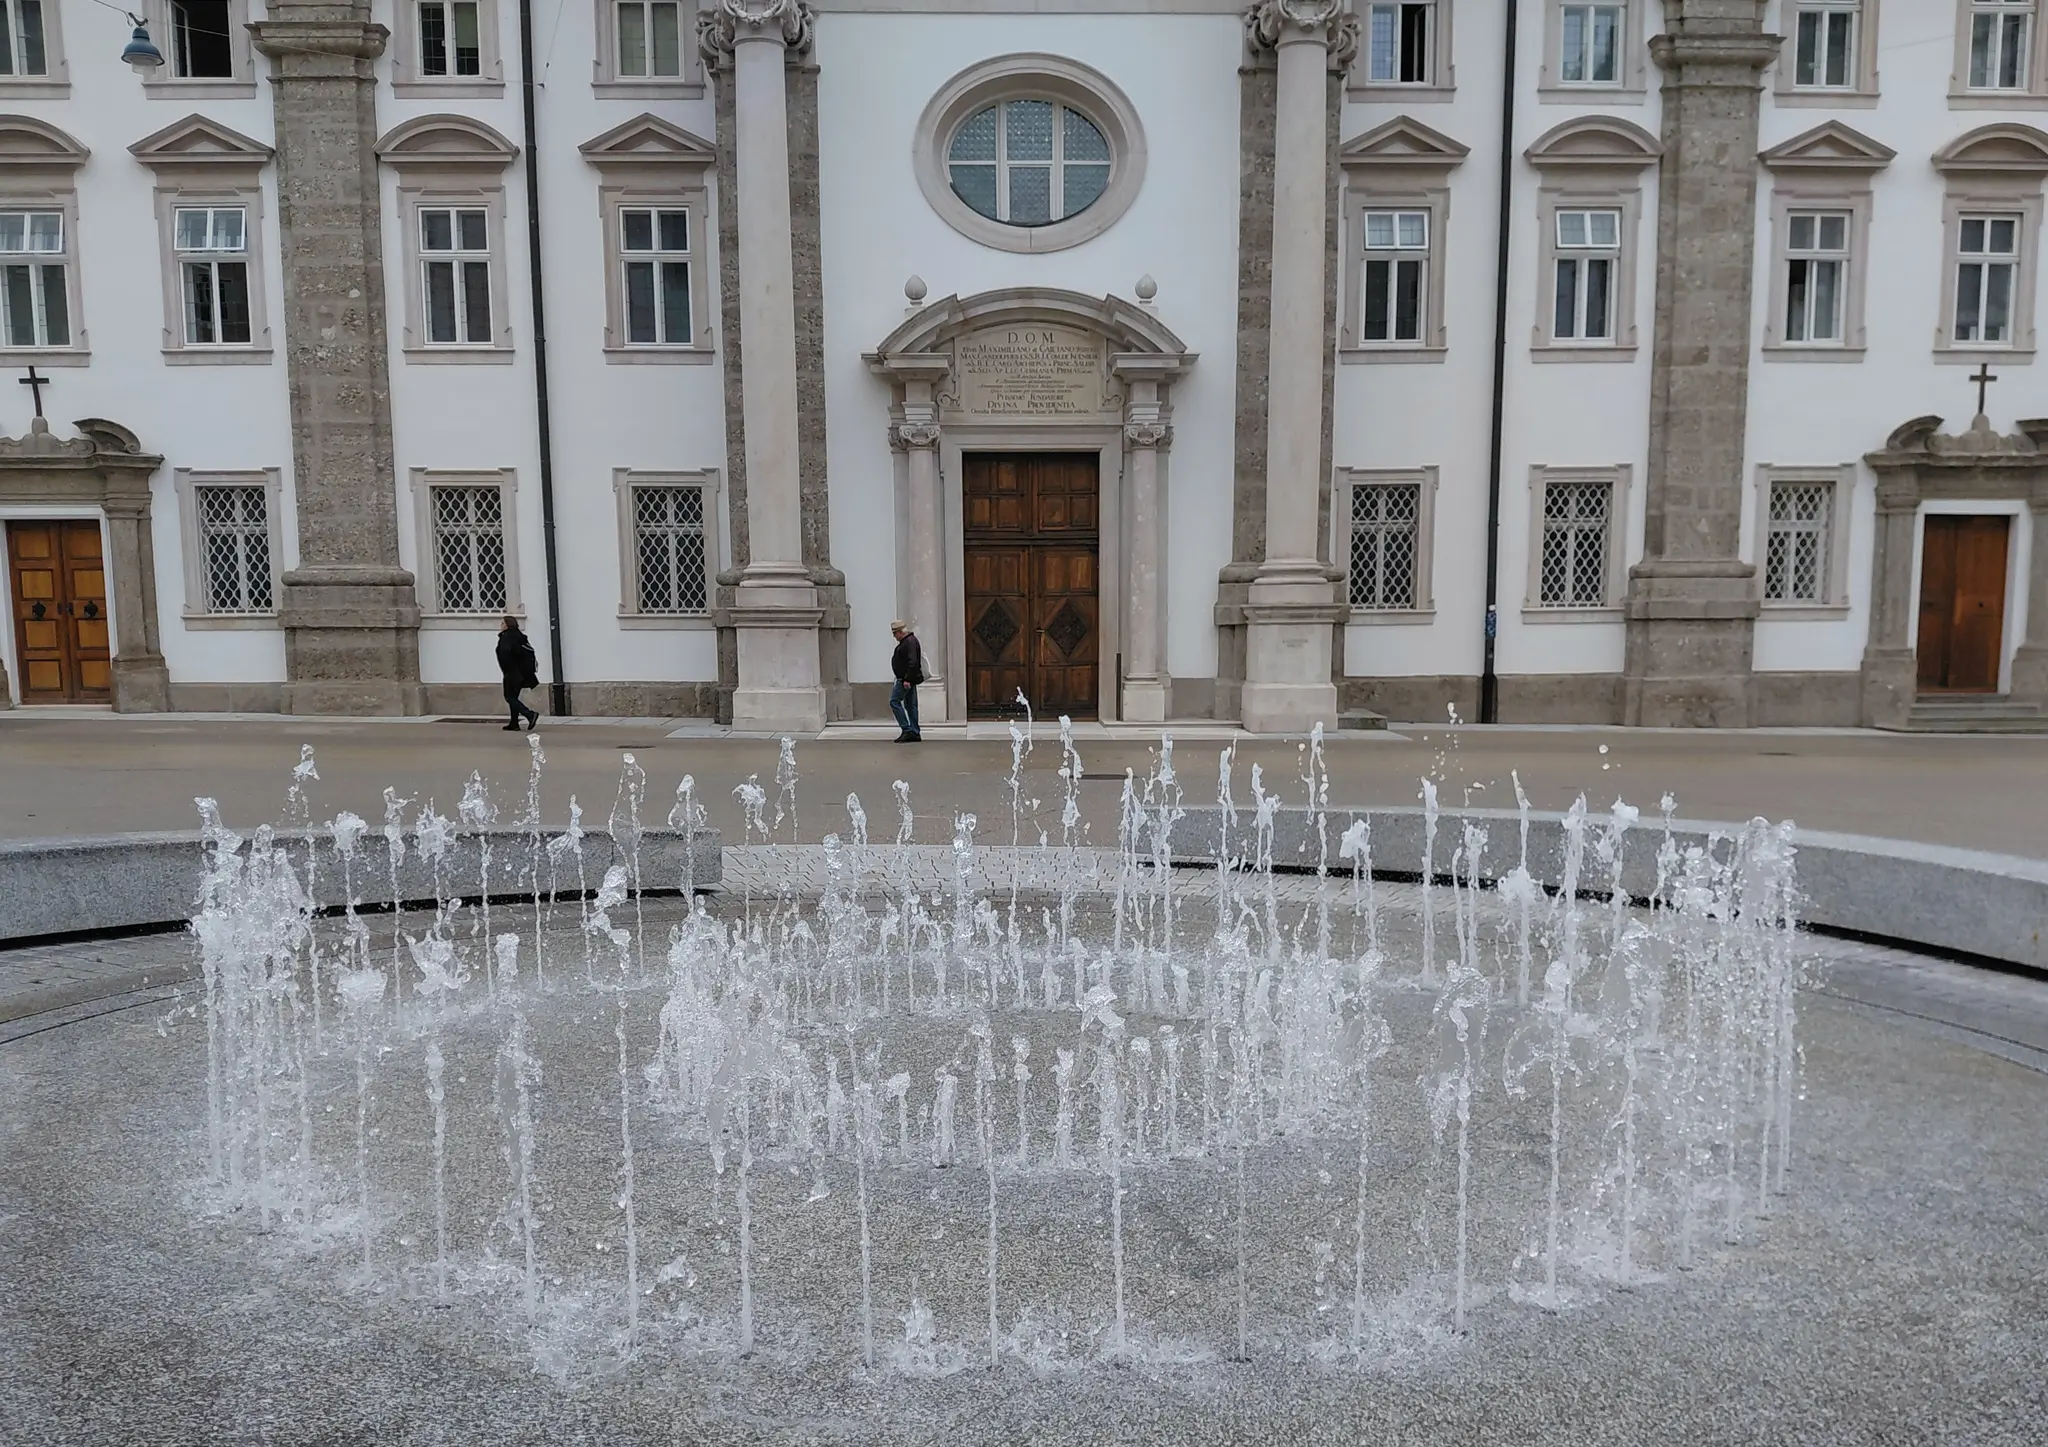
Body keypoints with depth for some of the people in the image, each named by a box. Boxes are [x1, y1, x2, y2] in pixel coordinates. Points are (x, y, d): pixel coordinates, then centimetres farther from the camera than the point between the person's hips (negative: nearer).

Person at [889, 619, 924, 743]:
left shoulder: (910, 642, -17)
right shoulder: (906, 641, 17)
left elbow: (913, 662, -25)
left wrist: (907, 680, -27)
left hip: (906, 680, -11)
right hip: (907, 679, 11)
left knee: (894, 701, -9)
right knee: (910, 705, 10)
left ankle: (907, 730, -11)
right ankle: (915, 733, 11)